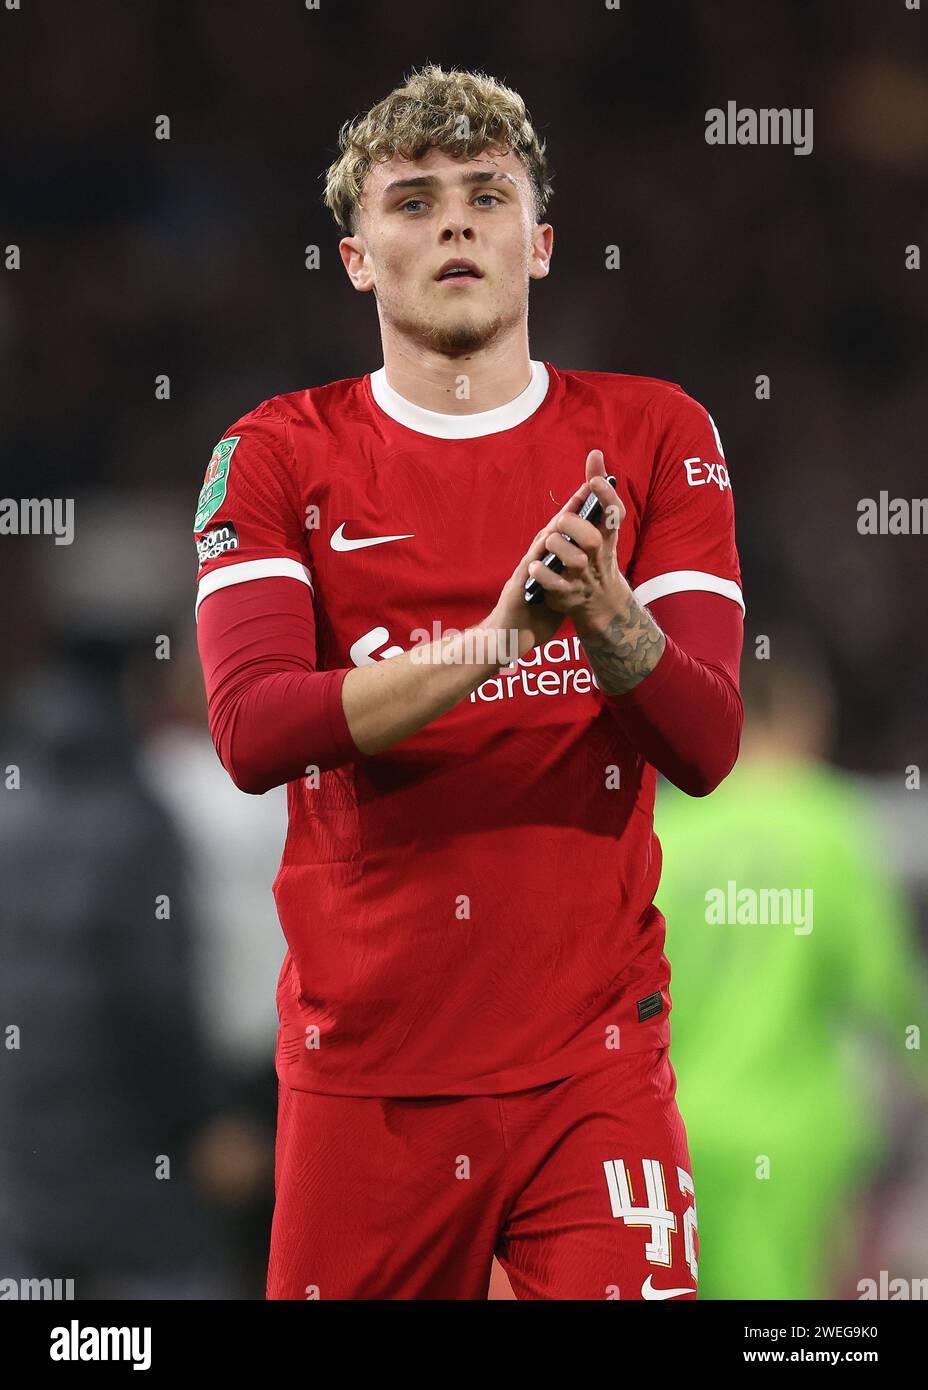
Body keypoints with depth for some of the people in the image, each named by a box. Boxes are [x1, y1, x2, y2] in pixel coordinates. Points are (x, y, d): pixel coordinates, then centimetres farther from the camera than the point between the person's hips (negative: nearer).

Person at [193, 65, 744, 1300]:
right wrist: (491, 643, -25)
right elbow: (249, 730, -12)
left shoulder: (653, 435, 6)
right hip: (361, 1066, 0)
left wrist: (610, 618, -24)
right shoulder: (278, 456, 4)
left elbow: (706, 746, -3)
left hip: (593, 1060, 0)